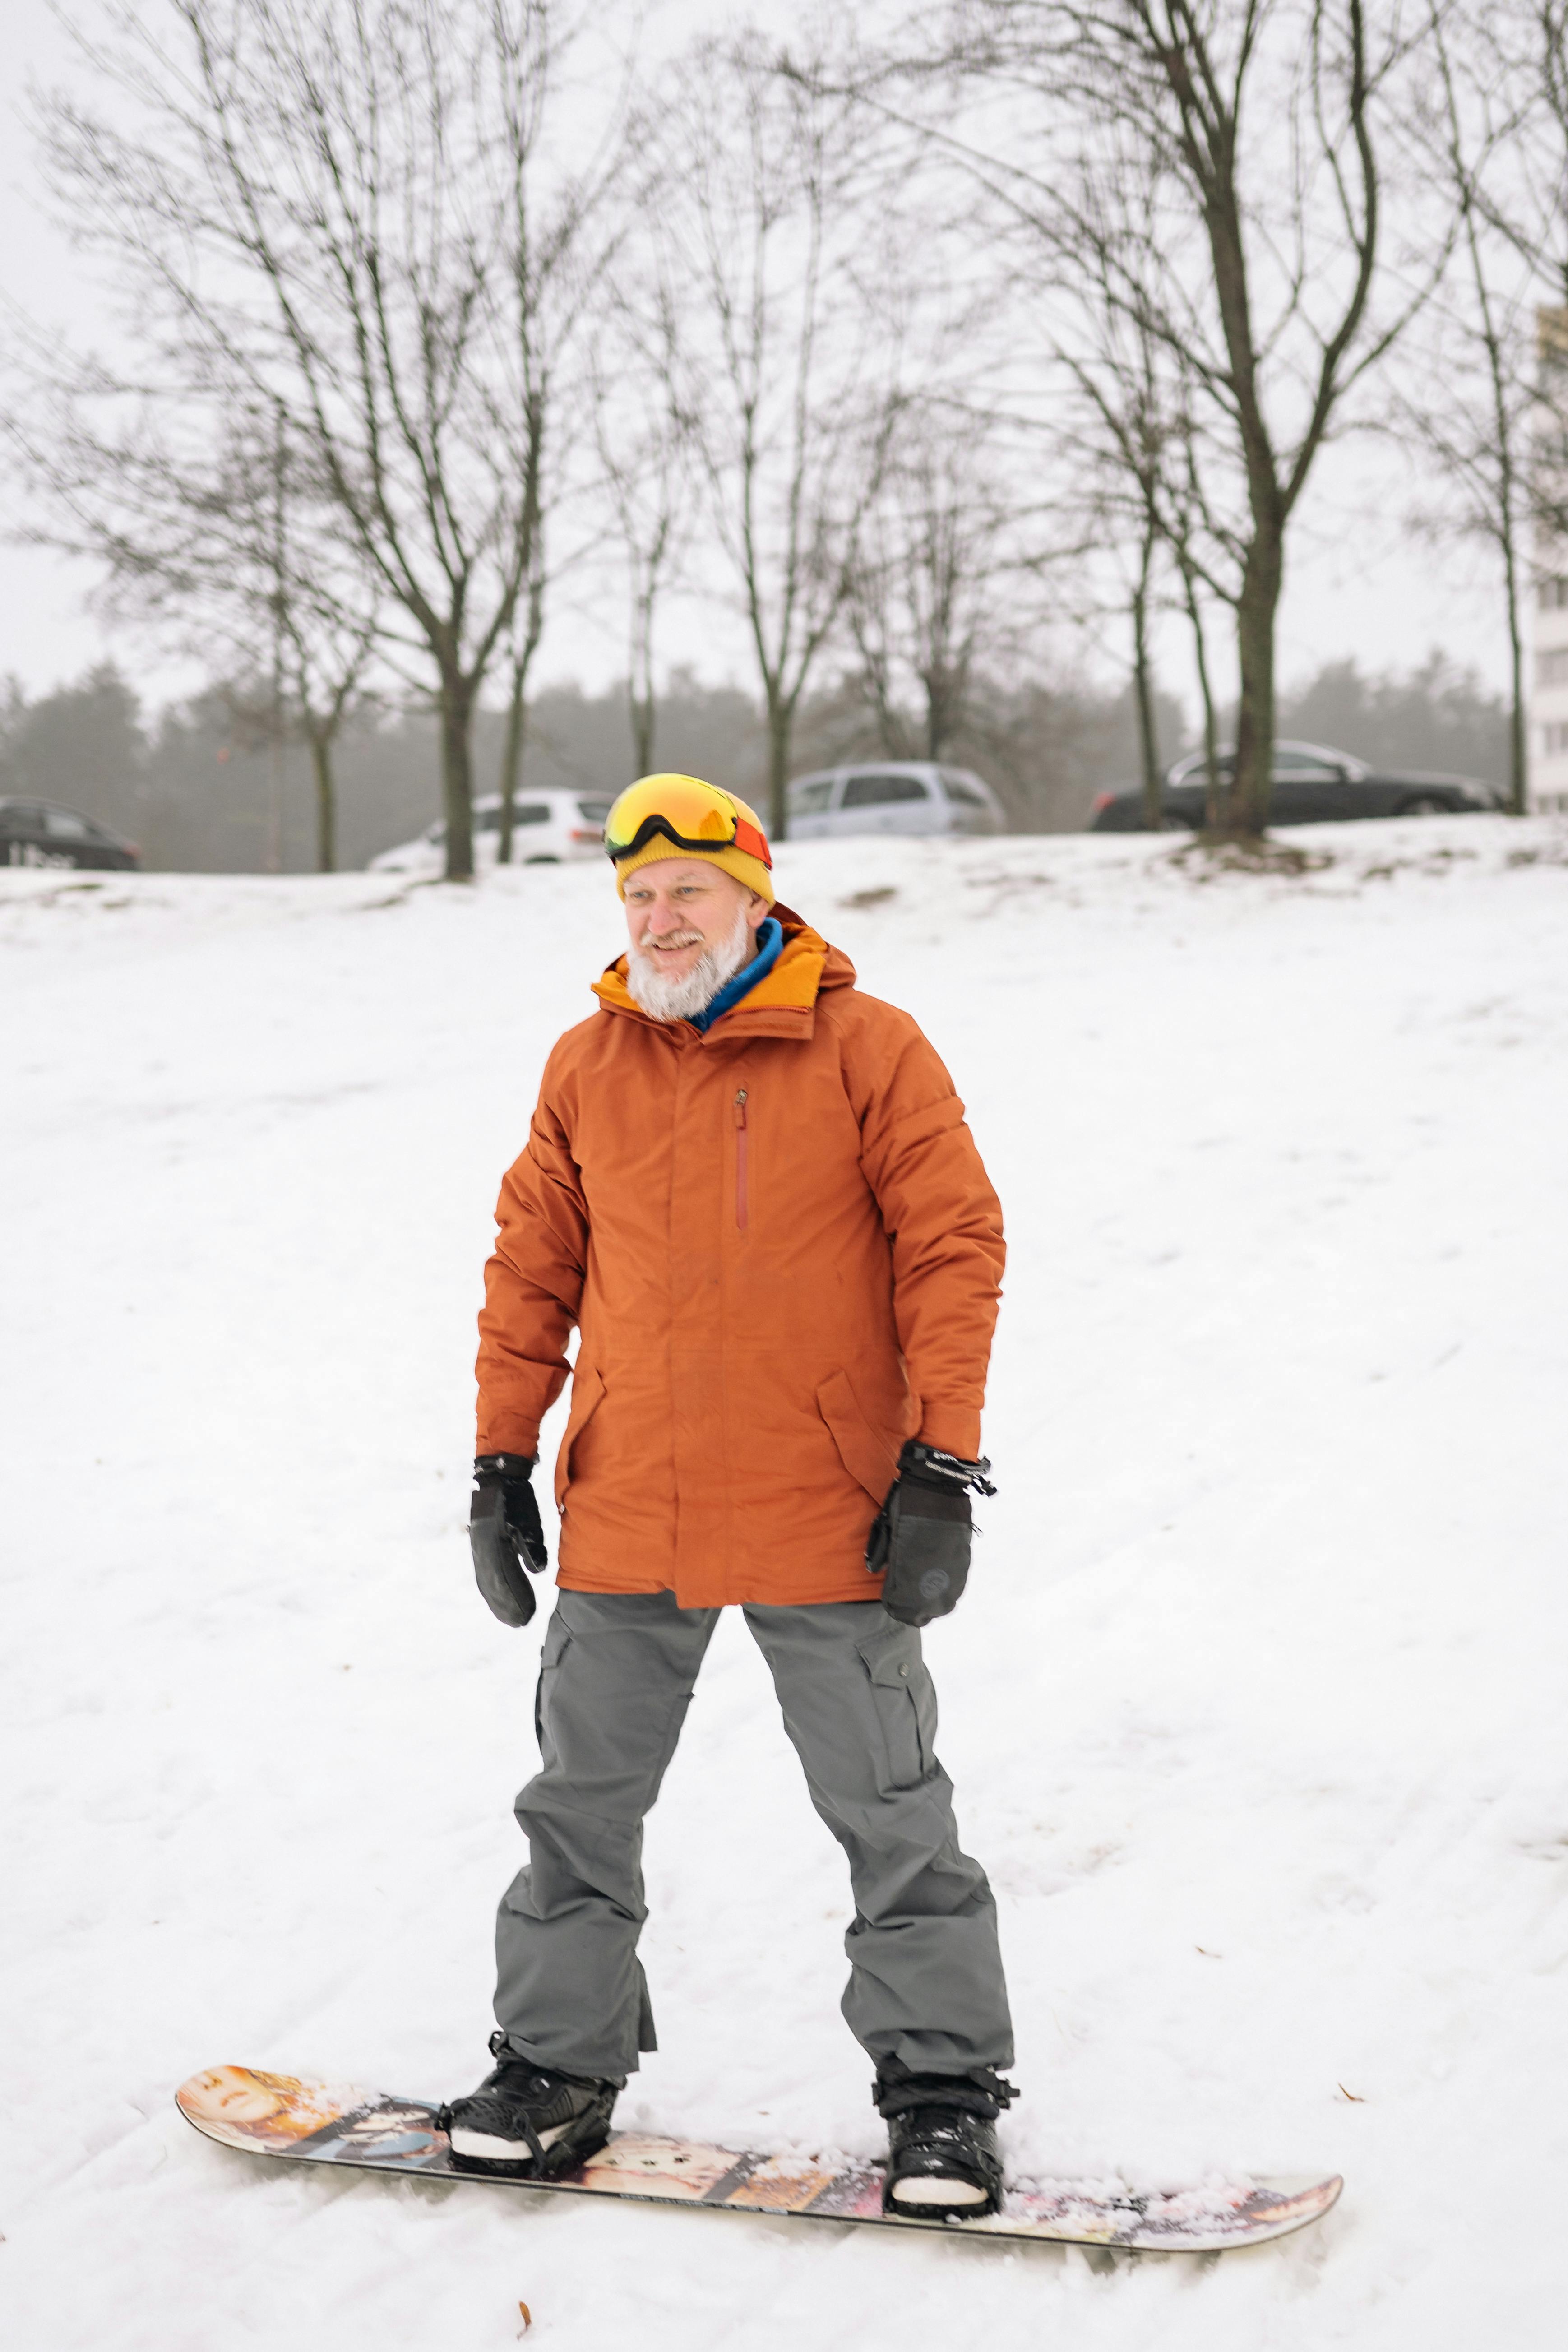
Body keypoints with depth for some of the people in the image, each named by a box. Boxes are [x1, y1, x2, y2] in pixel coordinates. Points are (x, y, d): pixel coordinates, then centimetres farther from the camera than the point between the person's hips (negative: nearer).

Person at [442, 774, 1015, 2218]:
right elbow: (533, 1269, 11)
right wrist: (502, 1462, 9)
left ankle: (943, 2089, 18)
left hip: (825, 1515, -3)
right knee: (582, 1806, 12)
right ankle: (559, 2066, 27)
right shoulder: (587, 1066, 6)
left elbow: (953, 1246, -7)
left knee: (890, 1812, 5)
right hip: (626, 1518, 4)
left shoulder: (867, 1049, -6)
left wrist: (942, 1468, -12)